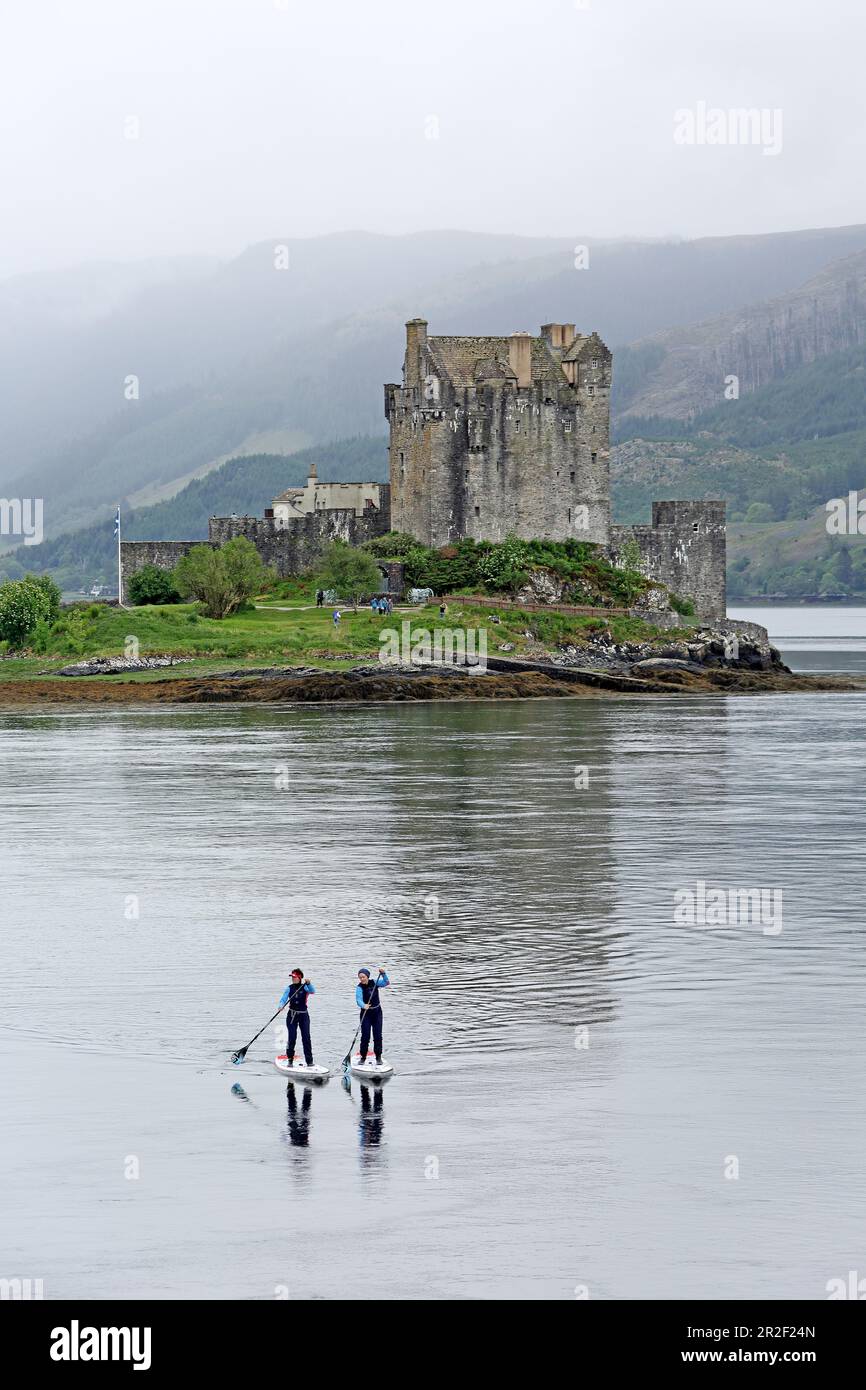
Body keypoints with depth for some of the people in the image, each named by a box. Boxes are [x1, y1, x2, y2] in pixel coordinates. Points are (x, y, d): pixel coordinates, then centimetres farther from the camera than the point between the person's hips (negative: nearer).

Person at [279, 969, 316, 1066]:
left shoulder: (304, 987, -4)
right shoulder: (289, 988, 2)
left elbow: (312, 991, -23)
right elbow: (284, 999, -7)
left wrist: (308, 983, -41)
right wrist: (281, 1005, -29)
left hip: (303, 1015, -1)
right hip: (292, 1015, 1)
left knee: (306, 1038, -3)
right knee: (292, 1037, -3)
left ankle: (309, 1061, 1)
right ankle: (290, 1060, 6)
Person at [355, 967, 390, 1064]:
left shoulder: (374, 983, -1)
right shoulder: (359, 987, -13)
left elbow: (386, 982, -8)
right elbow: (358, 999, -27)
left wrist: (383, 974, -25)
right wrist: (363, 1005, -47)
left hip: (377, 1012, 3)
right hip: (366, 1013, -3)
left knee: (378, 1035, 1)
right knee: (365, 1035, -6)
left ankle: (378, 1057, 8)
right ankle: (363, 1057, 4)